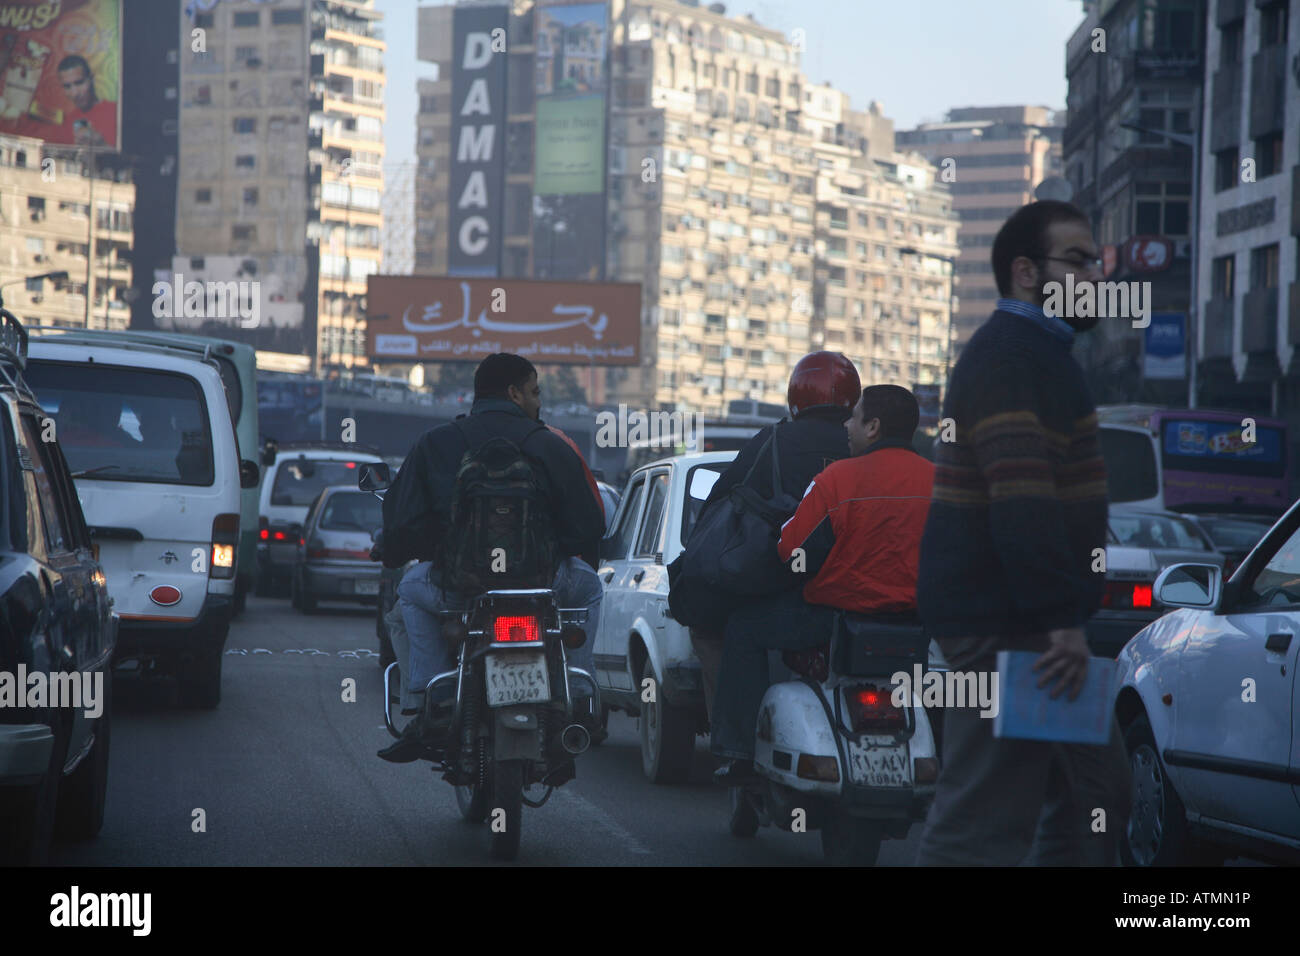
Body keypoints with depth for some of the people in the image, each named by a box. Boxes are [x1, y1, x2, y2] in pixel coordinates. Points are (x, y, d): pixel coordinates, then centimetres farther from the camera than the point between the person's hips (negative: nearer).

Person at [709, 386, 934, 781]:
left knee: (745, 627, 14)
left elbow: (792, 552, -7)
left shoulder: (838, 479, -12)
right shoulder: (938, 480, 2)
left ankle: (740, 750, 11)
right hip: (910, 620, 5)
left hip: (838, 612, -5)